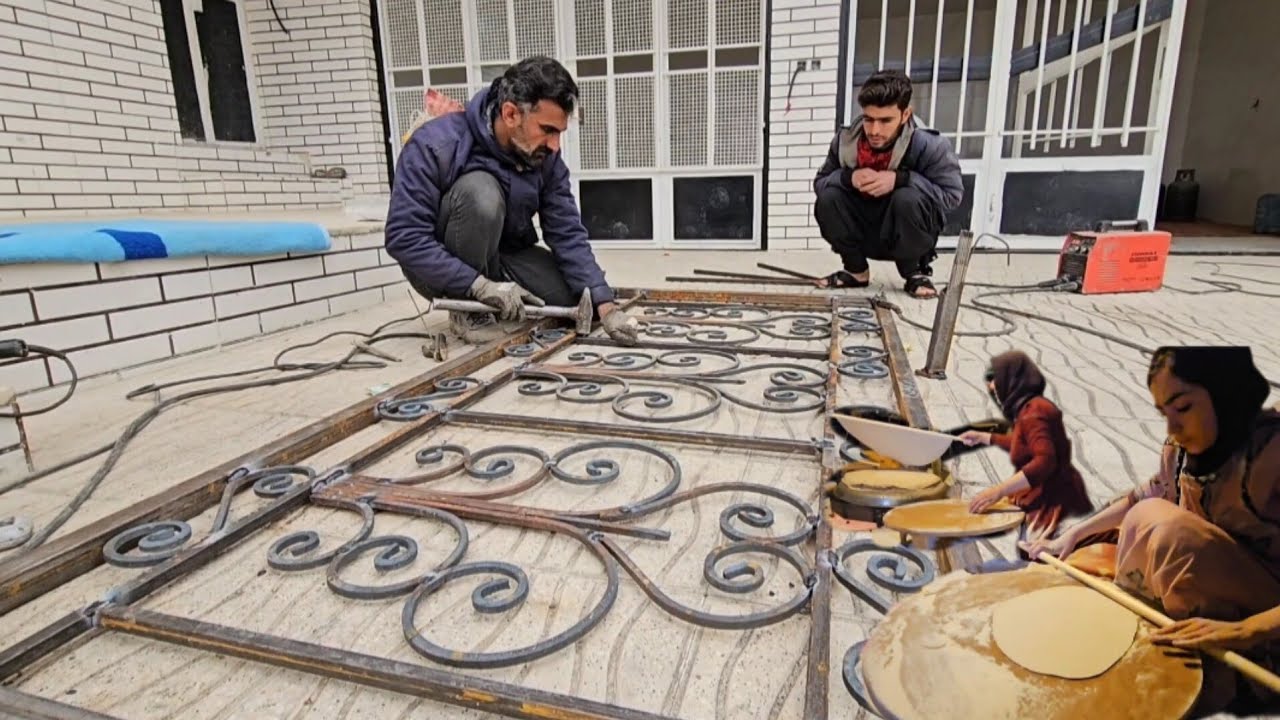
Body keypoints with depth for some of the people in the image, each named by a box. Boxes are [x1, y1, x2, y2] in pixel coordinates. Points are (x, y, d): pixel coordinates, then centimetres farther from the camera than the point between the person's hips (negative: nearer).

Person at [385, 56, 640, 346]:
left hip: (503, 259, 5)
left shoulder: (546, 159, -10)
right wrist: (480, 285, -37)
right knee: (480, 191, -33)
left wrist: (606, 306, -26)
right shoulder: (436, 144, -24)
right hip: (444, 272, -4)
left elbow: (568, 235, -13)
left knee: (584, 300, -14)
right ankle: (468, 310, -15)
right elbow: (403, 238, -29)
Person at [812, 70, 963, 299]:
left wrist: (900, 179, -33)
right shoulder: (845, 139, -12)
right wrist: (848, 177, -27)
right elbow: (819, 182, -4)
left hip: (908, 236, -3)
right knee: (827, 198, -21)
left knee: (908, 198, -33)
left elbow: (952, 194, -21)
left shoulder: (929, 145, -21)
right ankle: (856, 271, 0)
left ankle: (915, 273, -6)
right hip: (865, 236, 3)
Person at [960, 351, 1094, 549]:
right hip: (1044, 500, 11)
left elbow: (1045, 461, -33)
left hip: (1054, 502, -11)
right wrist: (984, 437, 36)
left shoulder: (1033, 411, -20)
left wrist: (999, 490, -39)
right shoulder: (1027, 409, 12)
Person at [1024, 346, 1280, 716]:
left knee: (1164, 524, -27)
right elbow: (1143, 496, 14)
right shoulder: (1183, 449, -2)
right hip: (1207, 600, 7)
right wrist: (1071, 536, 7)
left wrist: (1242, 631, -41)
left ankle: (1223, 676, -13)